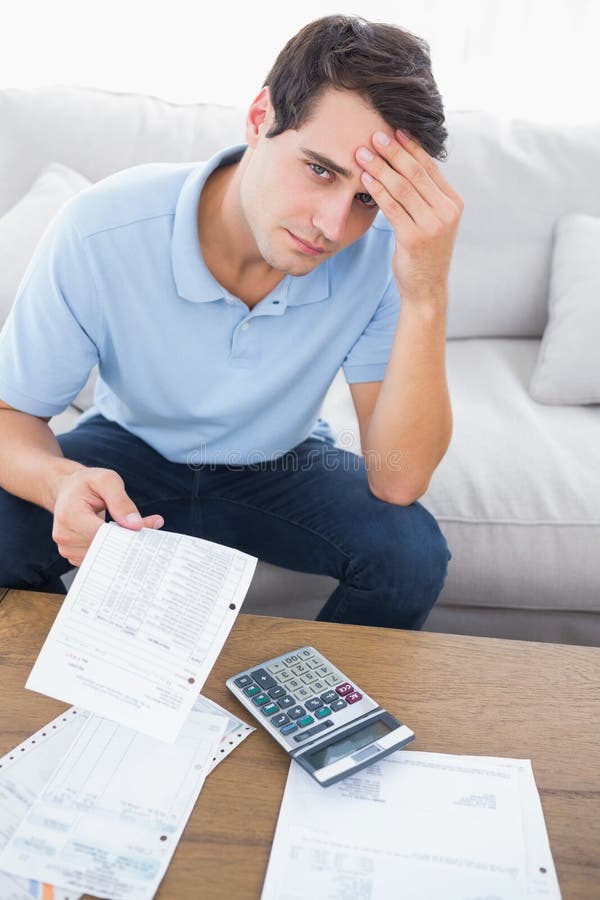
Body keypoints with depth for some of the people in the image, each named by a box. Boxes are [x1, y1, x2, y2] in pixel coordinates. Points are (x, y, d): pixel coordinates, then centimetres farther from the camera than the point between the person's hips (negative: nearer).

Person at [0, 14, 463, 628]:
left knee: (412, 549, -23)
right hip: (131, 452, 0)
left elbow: (398, 482, -28)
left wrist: (428, 294, -41)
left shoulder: (382, 251, -25)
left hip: (282, 463, 1)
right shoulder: (98, 234, -28)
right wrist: (63, 481, -40)